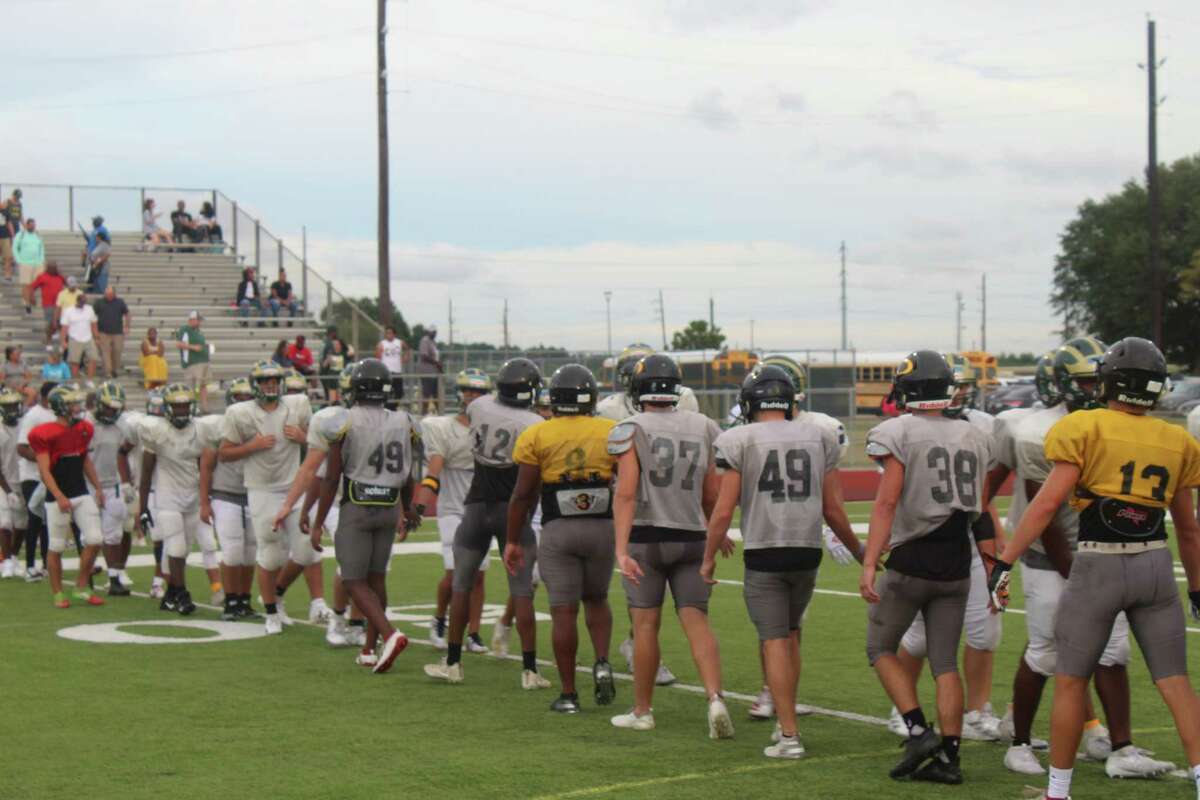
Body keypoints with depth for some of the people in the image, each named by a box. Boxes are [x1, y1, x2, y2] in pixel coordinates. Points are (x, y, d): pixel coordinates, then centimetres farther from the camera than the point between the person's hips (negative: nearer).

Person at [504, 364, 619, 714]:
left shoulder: (537, 436, -2)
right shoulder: (613, 433, 3)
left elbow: (523, 493, -3)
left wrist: (513, 541, 4)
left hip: (558, 529, -2)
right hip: (603, 527, 2)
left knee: (564, 610, 1)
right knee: (596, 599, 23)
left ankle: (568, 694, 4)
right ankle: (602, 662, 2)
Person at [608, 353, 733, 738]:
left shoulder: (631, 430, -7)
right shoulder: (703, 428, 5)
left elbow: (626, 494, -15)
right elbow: (712, 496, 10)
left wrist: (621, 550, -18)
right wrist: (713, 533, 28)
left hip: (646, 537, -3)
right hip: (692, 536, 3)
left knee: (646, 624, 5)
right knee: (696, 621, 3)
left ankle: (642, 711, 15)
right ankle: (715, 699, -15)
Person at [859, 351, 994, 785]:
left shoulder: (898, 433, -8)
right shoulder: (974, 438, 9)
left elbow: (887, 501, -15)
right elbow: (981, 512, 11)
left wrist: (869, 563, -16)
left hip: (910, 560, -5)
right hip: (956, 567, 5)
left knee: (881, 648, 12)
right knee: (945, 662, 9)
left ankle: (919, 731, -1)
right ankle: (949, 756, 7)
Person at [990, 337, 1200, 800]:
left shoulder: (1086, 429, -6)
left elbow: (1047, 503, -12)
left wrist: (1005, 563, -9)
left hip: (1099, 566, -3)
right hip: (1156, 564, 4)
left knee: (1071, 680, 9)